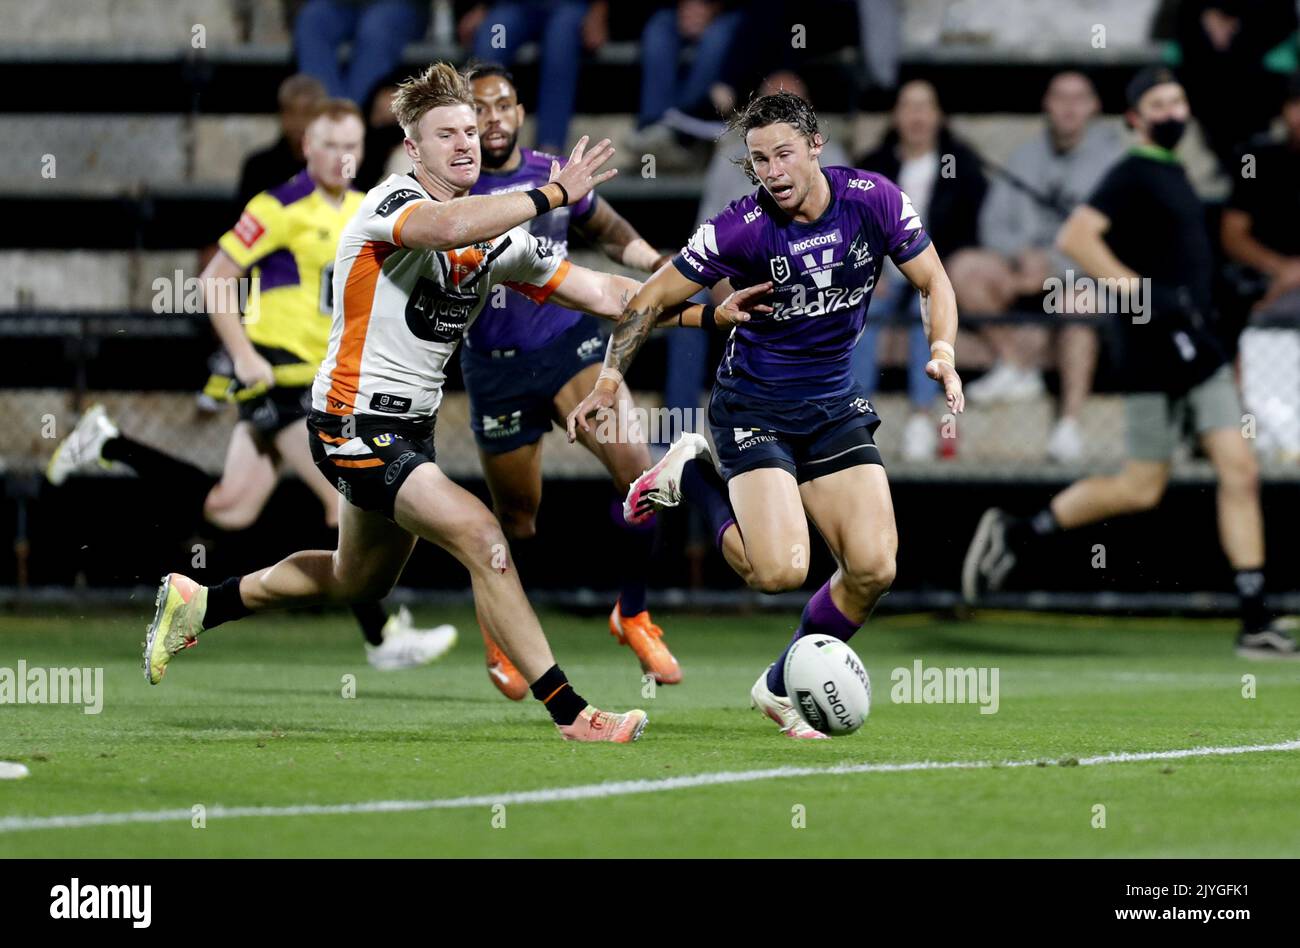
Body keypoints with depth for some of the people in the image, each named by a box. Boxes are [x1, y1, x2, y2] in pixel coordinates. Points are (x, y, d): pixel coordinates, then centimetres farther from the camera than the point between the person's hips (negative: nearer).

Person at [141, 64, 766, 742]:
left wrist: (708, 313, -6)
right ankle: (570, 712, -22)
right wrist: (554, 194, -40)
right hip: (356, 425, -9)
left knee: (357, 582, 26)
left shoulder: (496, 238, 6)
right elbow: (443, 227, -43)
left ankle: (200, 604, 44)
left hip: (411, 428, 9)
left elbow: (603, 293, 4)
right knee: (480, 536, -23)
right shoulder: (392, 203, -17)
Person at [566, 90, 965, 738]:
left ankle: (783, 688, 14)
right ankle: (693, 474, 8)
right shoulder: (740, 229, -18)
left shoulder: (874, 200, -10)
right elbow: (652, 298, -8)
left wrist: (943, 354, -13)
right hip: (753, 409, -4)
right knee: (780, 570, -21)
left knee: (873, 568, -9)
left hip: (835, 405, 4)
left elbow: (932, 281, 4)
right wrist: (610, 379, -16)